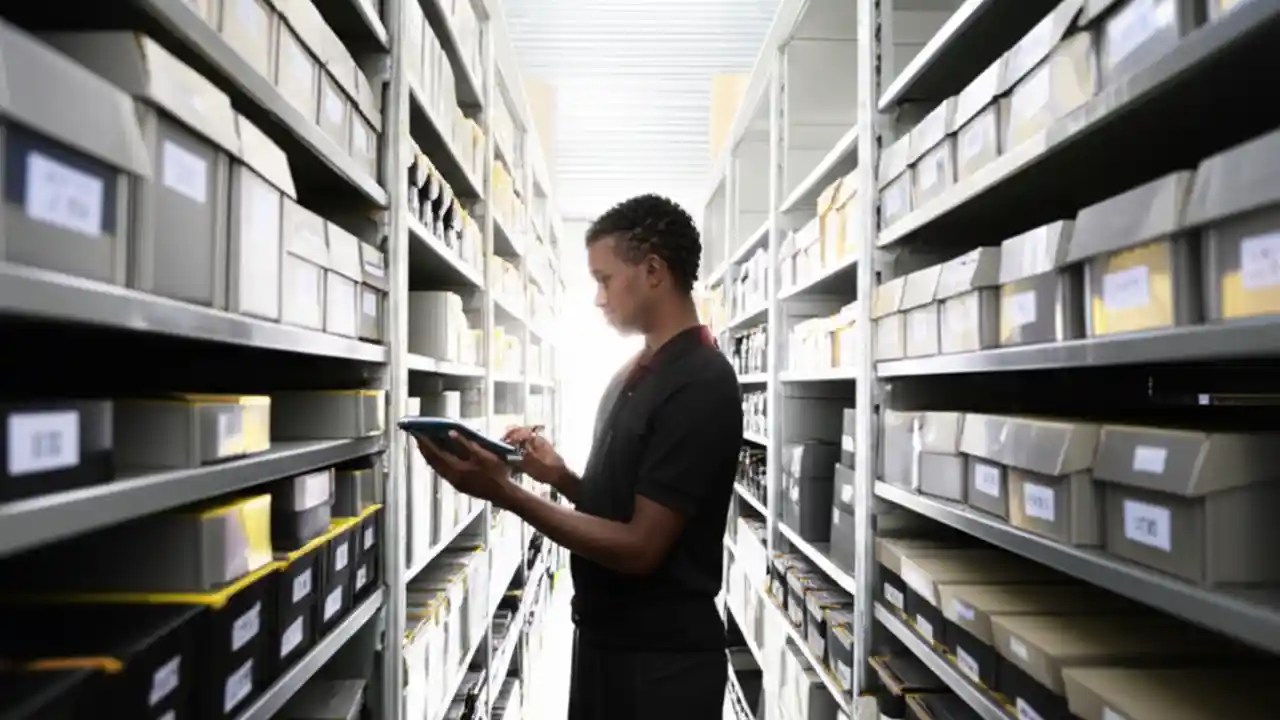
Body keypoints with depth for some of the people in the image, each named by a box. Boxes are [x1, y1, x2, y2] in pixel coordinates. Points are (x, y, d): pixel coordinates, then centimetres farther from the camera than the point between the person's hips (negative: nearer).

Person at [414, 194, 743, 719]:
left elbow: (640, 546, -22)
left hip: (664, 658, -8)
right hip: (603, 637, 8)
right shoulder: (632, 375, 6)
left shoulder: (700, 386, -20)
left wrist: (505, 493, -23)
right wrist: (559, 476, -5)